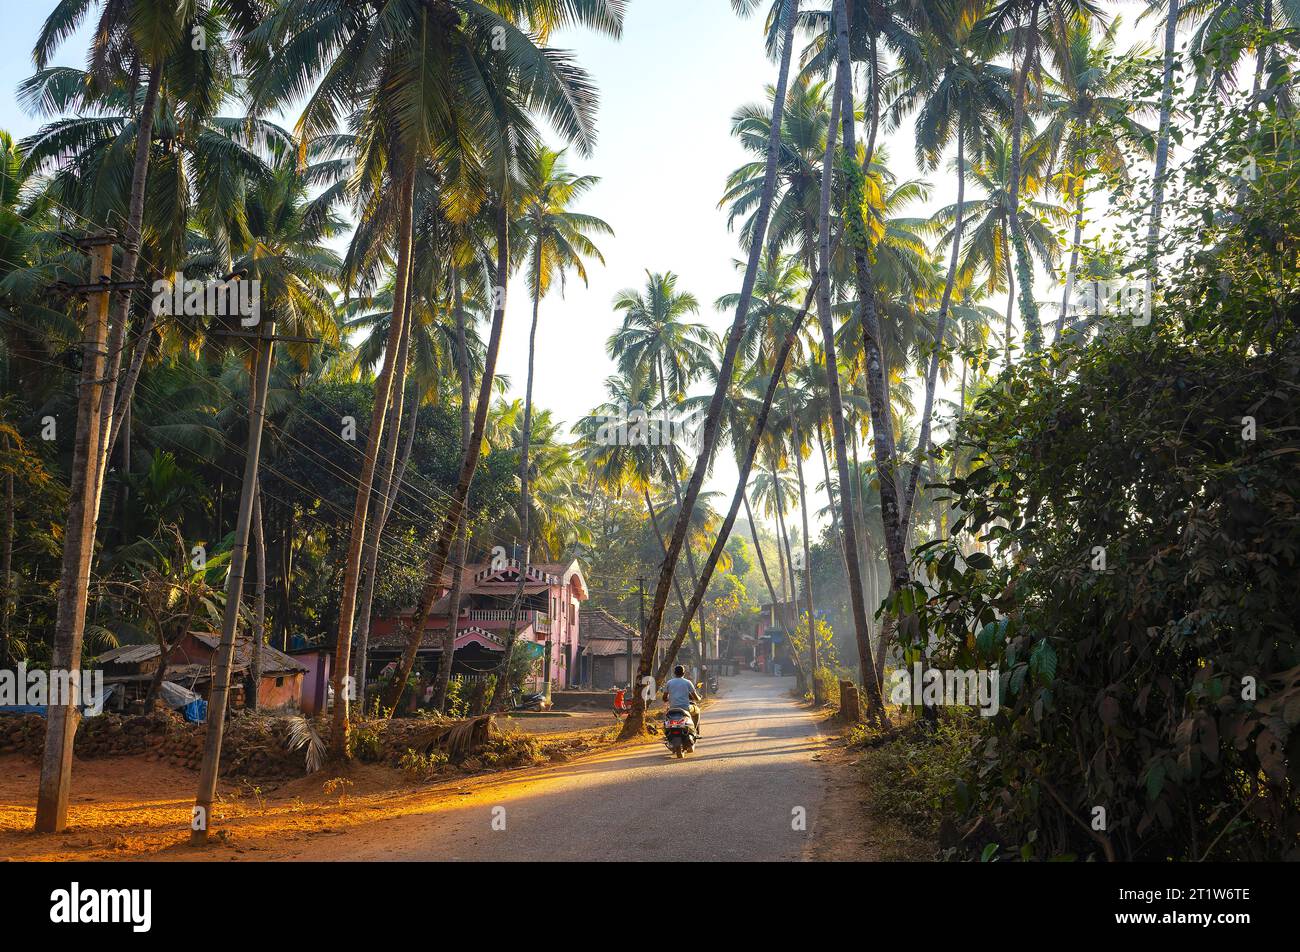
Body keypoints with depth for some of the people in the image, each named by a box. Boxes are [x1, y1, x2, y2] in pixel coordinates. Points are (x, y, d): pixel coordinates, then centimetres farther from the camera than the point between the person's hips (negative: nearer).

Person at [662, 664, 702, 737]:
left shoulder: (669, 683, 4)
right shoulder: (687, 682, -2)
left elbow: (664, 698, 6)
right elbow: (696, 698, 1)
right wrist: (699, 698, 25)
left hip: (672, 708, 2)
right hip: (685, 708, -2)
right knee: (697, 710, 29)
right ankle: (696, 732, 28)